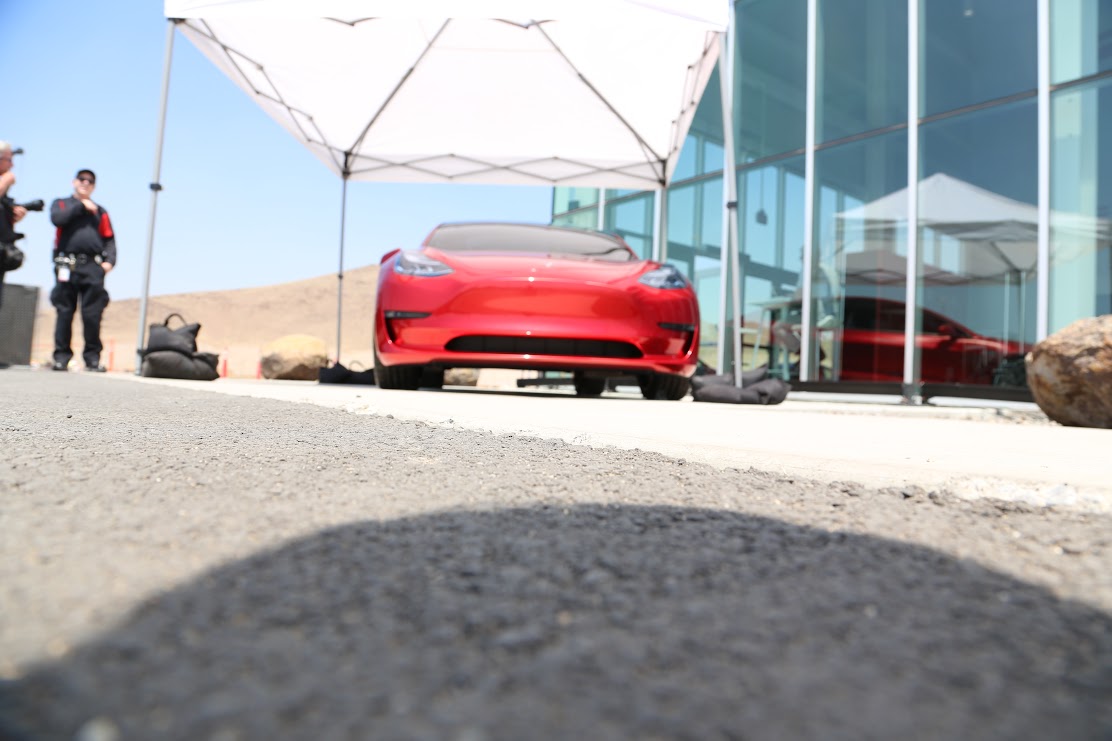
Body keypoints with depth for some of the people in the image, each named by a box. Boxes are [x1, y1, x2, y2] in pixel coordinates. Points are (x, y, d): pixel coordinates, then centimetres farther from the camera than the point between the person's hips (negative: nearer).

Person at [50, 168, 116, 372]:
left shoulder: (100, 211, 22)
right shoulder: (61, 204, 19)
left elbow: (109, 240, 14)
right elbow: (57, 219, -5)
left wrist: (110, 260, -2)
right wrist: (81, 206, 2)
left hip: (93, 266, 0)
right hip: (67, 266, 0)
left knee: (93, 315, -7)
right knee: (65, 313, -1)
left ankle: (93, 357, -5)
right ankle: (61, 357, 2)